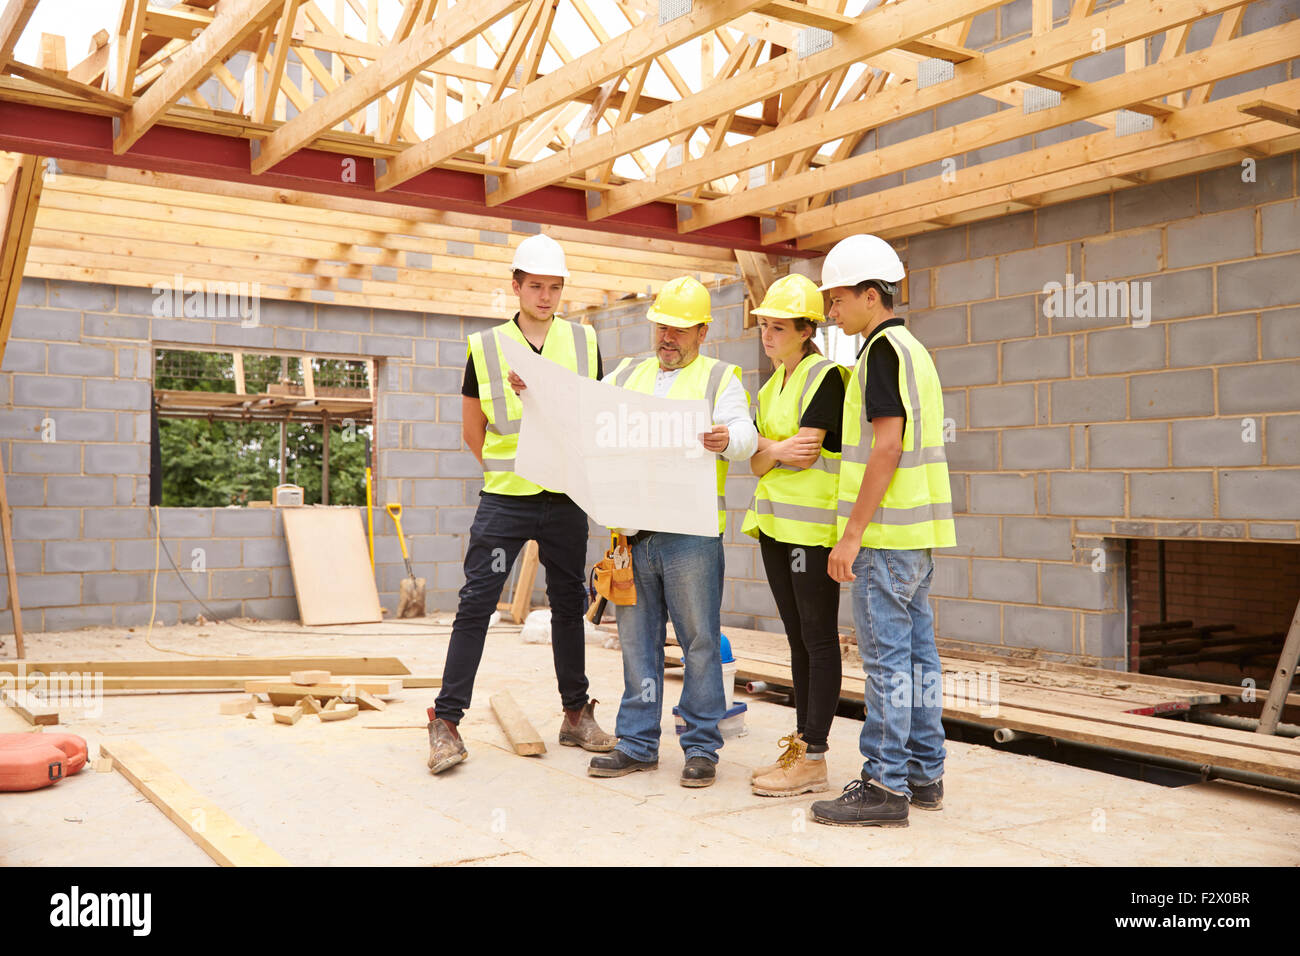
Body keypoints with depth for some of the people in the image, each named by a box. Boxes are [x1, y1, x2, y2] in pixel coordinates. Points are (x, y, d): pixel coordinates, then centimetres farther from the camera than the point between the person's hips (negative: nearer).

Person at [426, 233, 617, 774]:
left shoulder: (584, 342, 7)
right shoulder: (485, 347, 1)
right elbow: (472, 429, 11)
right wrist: (508, 471, 10)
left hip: (566, 500, 2)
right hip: (503, 500, -2)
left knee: (569, 604, 11)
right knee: (476, 603, -6)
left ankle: (577, 715, 23)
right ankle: (447, 722, 1)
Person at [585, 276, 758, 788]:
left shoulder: (720, 377, 8)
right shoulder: (627, 375, 21)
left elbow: (744, 431, -7)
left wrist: (726, 440, -30)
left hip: (691, 532, -4)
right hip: (632, 530, 4)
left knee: (699, 641, 0)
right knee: (637, 640, 9)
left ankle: (702, 747, 10)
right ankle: (637, 743, 19)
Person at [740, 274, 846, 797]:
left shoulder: (824, 376, -8)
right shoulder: (771, 387, 17)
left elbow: (805, 454, -16)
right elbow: (757, 464, 9)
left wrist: (762, 449, -3)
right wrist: (776, 450, -10)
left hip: (812, 523, -8)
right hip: (775, 522, 8)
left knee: (818, 638, -4)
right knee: (797, 638, 11)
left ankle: (814, 758, 0)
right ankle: (800, 743, 18)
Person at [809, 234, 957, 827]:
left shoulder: (883, 349, -11)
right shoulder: (913, 349, 19)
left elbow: (886, 448, -19)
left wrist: (852, 534, -19)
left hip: (887, 531, -10)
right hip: (918, 530, 10)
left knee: (885, 656, -5)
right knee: (917, 651, 12)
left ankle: (885, 785, 0)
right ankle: (924, 774, 20)